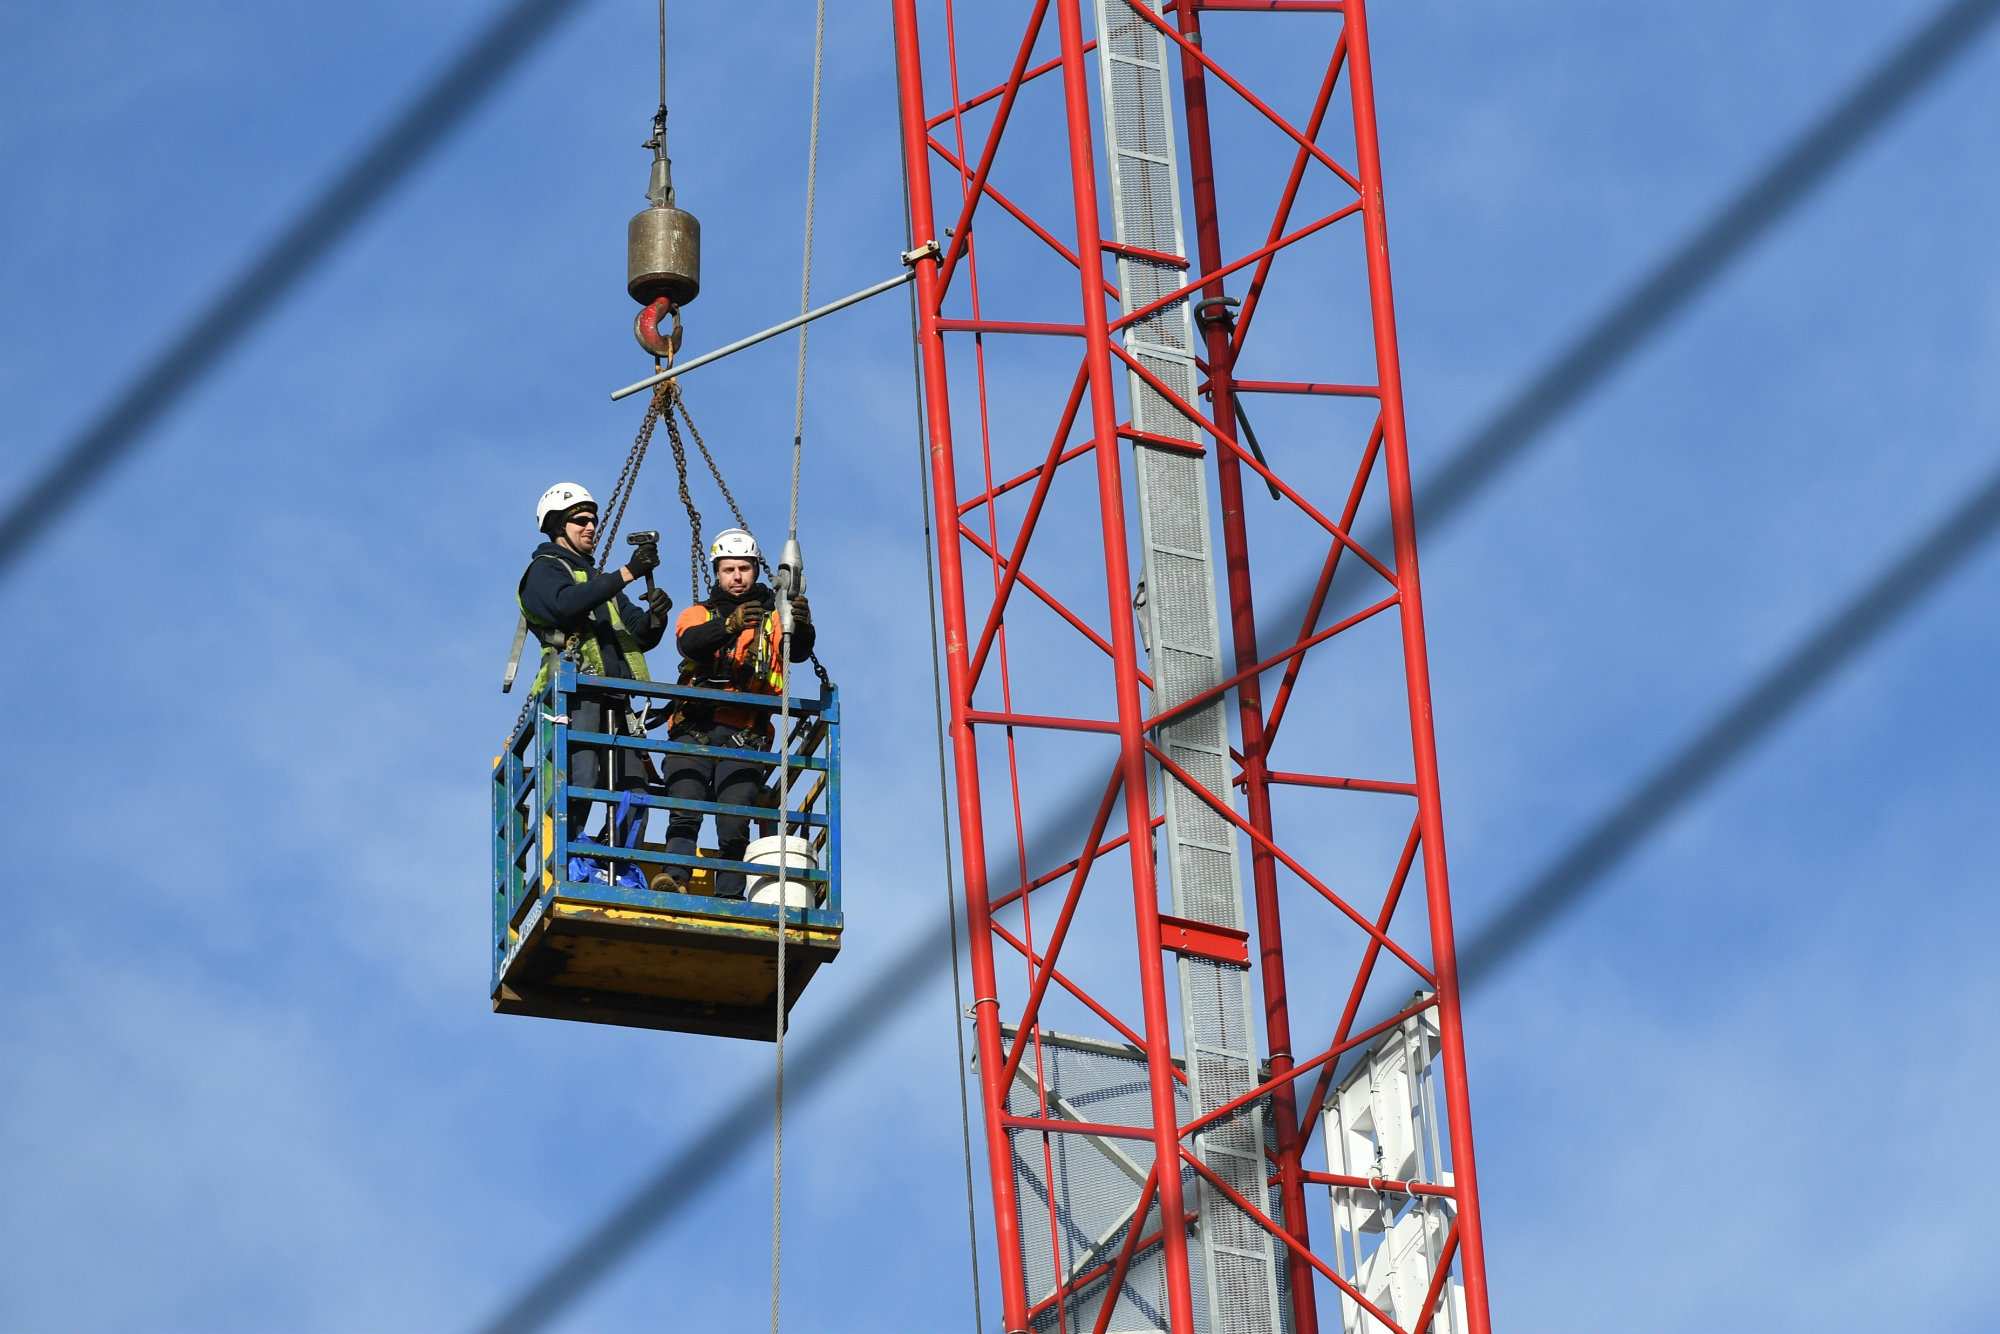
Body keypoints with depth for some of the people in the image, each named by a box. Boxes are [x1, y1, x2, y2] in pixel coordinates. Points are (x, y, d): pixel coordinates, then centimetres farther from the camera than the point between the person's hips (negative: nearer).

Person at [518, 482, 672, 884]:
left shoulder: (601, 582, 33)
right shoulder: (544, 570, 9)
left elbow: (641, 637, 26)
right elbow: (566, 604, -15)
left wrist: (655, 616, 2)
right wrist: (627, 574, -18)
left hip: (615, 699, 7)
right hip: (576, 692, -7)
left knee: (634, 784, -4)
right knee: (582, 774, -23)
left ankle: (623, 869, -2)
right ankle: (571, 857, -20)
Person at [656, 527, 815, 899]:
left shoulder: (772, 618, 15)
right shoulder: (699, 614, 17)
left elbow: (797, 651, -6)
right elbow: (690, 642, -8)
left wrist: (801, 627, -31)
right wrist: (730, 624, -29)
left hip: (744, 738, 0)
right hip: (695, 732, 0)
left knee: (734, 826, -10)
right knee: (685, 813, -17)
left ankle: (729, 897, -13)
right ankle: (674, 879, -27)